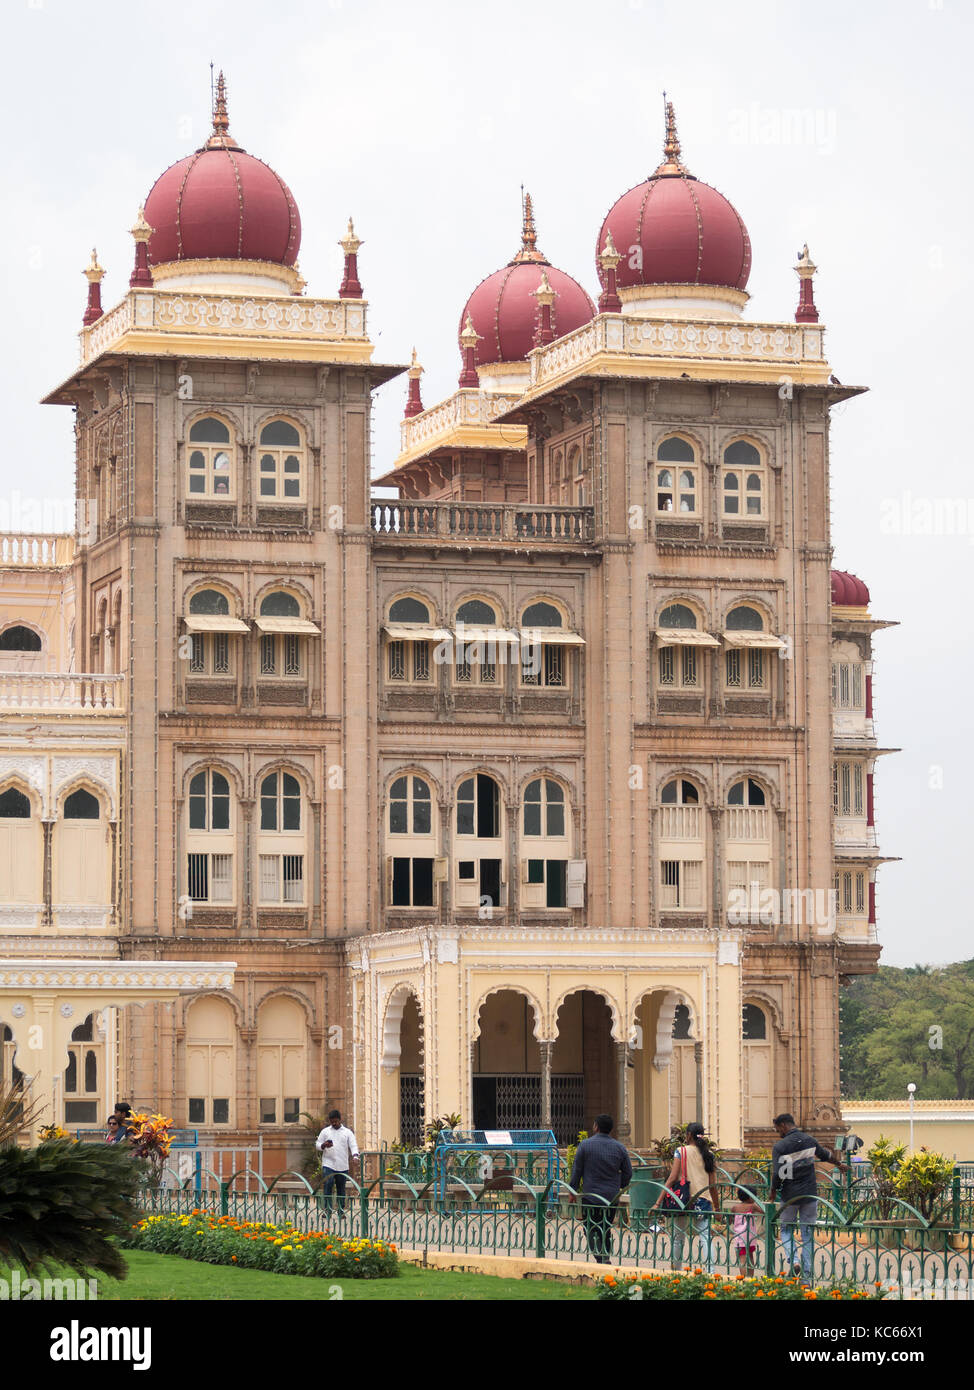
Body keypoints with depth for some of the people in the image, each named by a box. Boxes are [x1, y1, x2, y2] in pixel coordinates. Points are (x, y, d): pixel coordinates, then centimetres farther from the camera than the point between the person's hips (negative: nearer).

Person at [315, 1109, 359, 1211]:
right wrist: (324, 1145, -13)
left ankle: (341, 1210, 12)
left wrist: (355, 1156, -19)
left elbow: (353, 1145, 0)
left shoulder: (347, 1132, 9)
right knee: (327, 1186, -12)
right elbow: (317, 1145, 10)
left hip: (342, 1166, 1)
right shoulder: (325, 1131, 10)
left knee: (341, 1188, 6)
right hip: (328, 1164, -1)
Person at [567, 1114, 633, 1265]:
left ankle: (600, 1257, -18)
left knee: (591, 1229, 0)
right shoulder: (619, 1148, 3)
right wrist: (620, 1188, 23)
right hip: (612, 1197, 4)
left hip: (591, 1196, -4)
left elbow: (576, 1170, -3)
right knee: (606, 1230, 15)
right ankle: (605, 1257, 16)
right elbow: (628, 1173, 8)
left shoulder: (585, 1145, -6)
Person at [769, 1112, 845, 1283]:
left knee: (786, 1230, 15)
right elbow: (825, 1155, 22)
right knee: (808, 1234, 9)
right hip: (810, 1195, 3)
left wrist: (773, 1192, 1)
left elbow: (777, 1175, -18)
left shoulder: (780, 1146, -13)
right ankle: (806, 1277, 7)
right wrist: (839, 1164, 42)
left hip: (790, 1196, -3)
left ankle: (793, 1259, -11)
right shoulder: (809, 1141, 2)